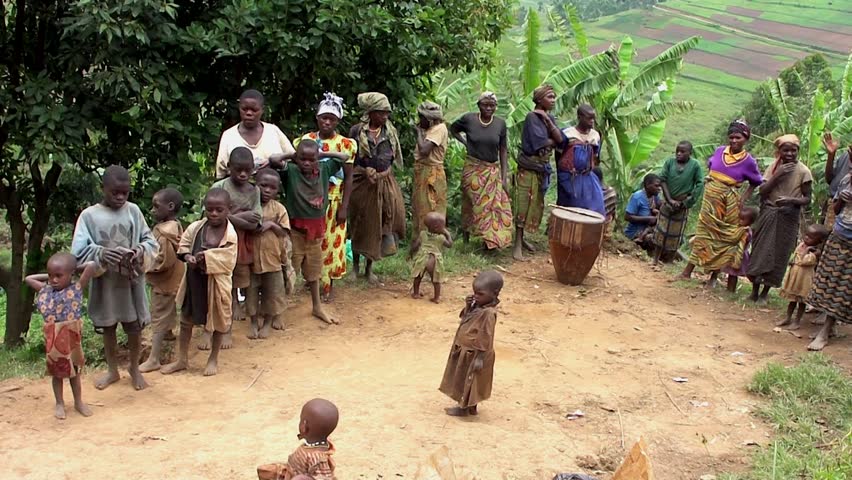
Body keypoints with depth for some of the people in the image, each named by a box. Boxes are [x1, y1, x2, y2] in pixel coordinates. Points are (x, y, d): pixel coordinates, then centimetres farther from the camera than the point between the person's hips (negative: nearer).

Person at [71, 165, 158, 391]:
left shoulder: (133, 211, -2)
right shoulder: (89, 215, -8)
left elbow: (150, 240, 1)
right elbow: (78, 251, -12)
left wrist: (141, 250, -21)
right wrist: (101, 253, -30)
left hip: (131, 280, 1)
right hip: (104, 282, -1)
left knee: (135, 328, 10)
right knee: (108, 329, 15)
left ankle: (134, 368, 32)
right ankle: (112, 370, 34)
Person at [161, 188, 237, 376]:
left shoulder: (230, 235, -16)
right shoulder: (196, 227, -4)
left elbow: (227, 261, -19)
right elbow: (184, 244, 5)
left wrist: (206, 259, -23)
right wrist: (188, 257, -14)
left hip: (216, 283, -4)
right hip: (194, 280, 4)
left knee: (218, 320, 12)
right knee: (186, 318, 14)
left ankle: (213, 358, 31)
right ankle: (182, 359, 29)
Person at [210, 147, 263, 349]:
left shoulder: (254, 190, 1)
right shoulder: (219, 187, -7)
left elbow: (254, 224, -6)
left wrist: (229, 217, -16)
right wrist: (241, 217, -16)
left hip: (242, 244, 2)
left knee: (233, 287, 8)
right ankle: (208, 329, 11)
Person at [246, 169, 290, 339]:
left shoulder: (279, 209, -4)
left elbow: (285, 233, -4)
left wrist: (272, 225, -18)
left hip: (272, 257, 0)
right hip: (251, 257, 0)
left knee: (272, 292, 10)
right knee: (251, 291, 10)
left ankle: (268, 322, 27)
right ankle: (254, 322, 26)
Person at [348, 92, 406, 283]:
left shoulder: (390, 131, 3)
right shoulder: (356, 131, -7)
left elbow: (393, 156, 12)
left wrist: (385, 169, -4)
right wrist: (365, 170, -11)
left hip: (385, 182, 3)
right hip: (362, 182, -3)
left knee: (379, 223, 4)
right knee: (360, 223, 7)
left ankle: (369, 268, 18)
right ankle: (355, 265, 25)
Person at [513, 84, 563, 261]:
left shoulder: (550, 118, 11)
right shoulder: (532, 117, -12)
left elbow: (560, 139, -2)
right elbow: (540, 143, -20)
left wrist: (548, 121, -12)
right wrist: (554, 141, -3)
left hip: (543, 168, 8)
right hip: (529, 168, -8)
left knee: (536, 205, 11)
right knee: (524, 204, -7)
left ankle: (521, 238, 23)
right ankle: (517, 244, -4)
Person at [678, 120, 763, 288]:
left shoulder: (748, 161, -8)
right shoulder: (719, 151, 0)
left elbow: (755, 183, 4)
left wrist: (744, 198, -7)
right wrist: (709, 181, 6)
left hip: (729, 201, -3)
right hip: (711, 196, 3)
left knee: (722, 237, 5)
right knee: (704, 233, 6)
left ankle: (714, 277, 15)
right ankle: (687, 272, 8)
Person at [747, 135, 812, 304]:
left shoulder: (803, 171, -9)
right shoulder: (774, 167, 0)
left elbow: (807, 199, -6)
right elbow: (762, 192, -6)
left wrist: (791, 200, -24)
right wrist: (777, 175, -18)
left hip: (788, 218, -2)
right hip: (768, 215, 2)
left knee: (778, 254, 4)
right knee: (760, 251, 6)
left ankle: (764, 293, 16)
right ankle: (754, 290, 19)